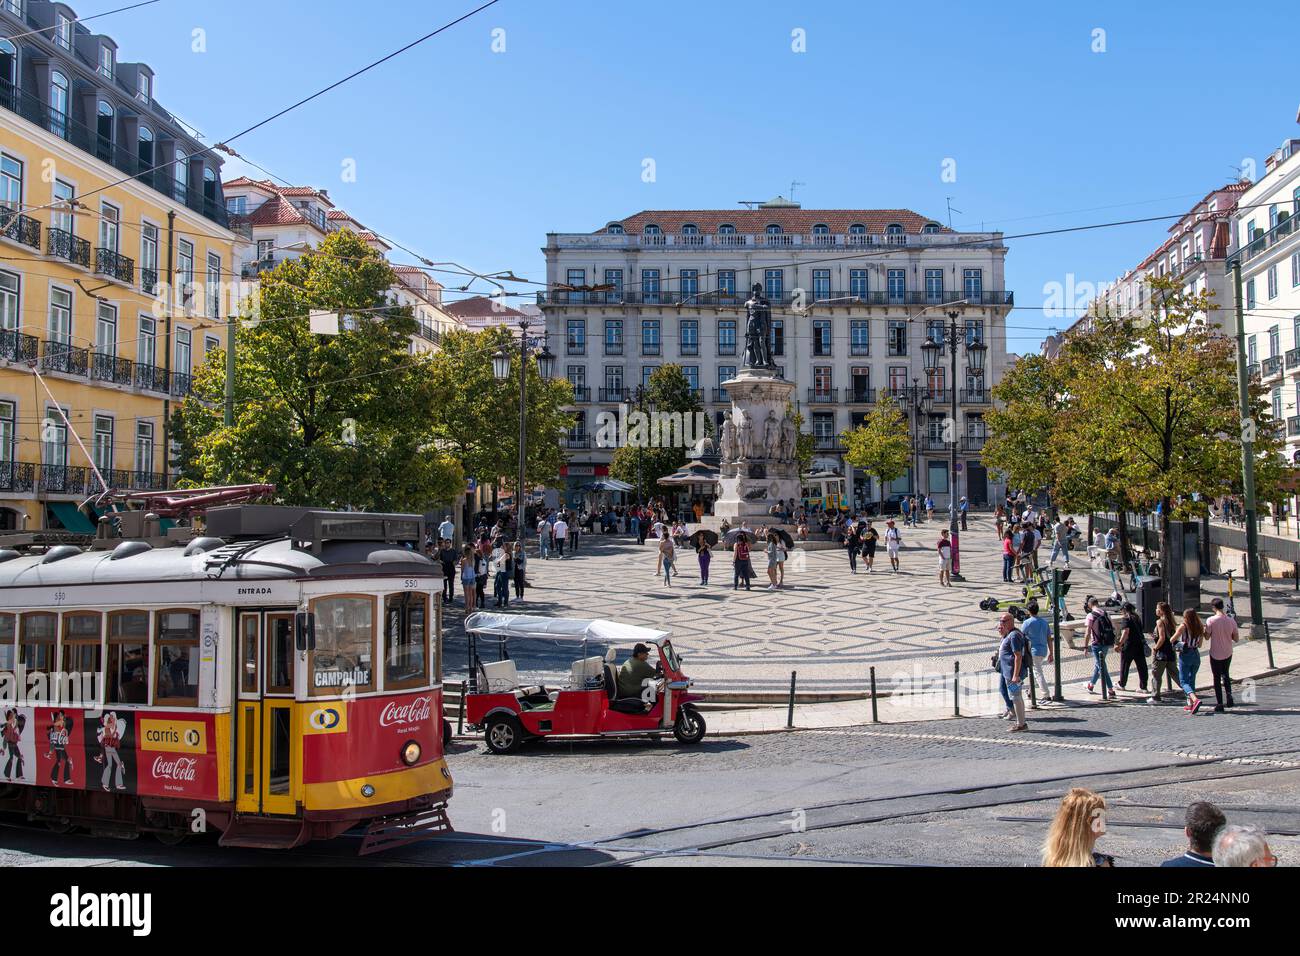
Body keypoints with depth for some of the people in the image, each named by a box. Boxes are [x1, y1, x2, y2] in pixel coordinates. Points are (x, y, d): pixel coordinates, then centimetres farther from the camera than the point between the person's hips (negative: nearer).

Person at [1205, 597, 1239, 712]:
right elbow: (1236, 639, 1)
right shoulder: (1231, 621, -5)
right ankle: (1229, 699, 12)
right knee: (1225, 675, 24)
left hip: (1215, 654, -3)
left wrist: (1205, 628, 10)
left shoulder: (1211, 620, -15)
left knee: (1217, 678, 6)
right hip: (1228, 653, 3)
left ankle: (1219, 704, 4)